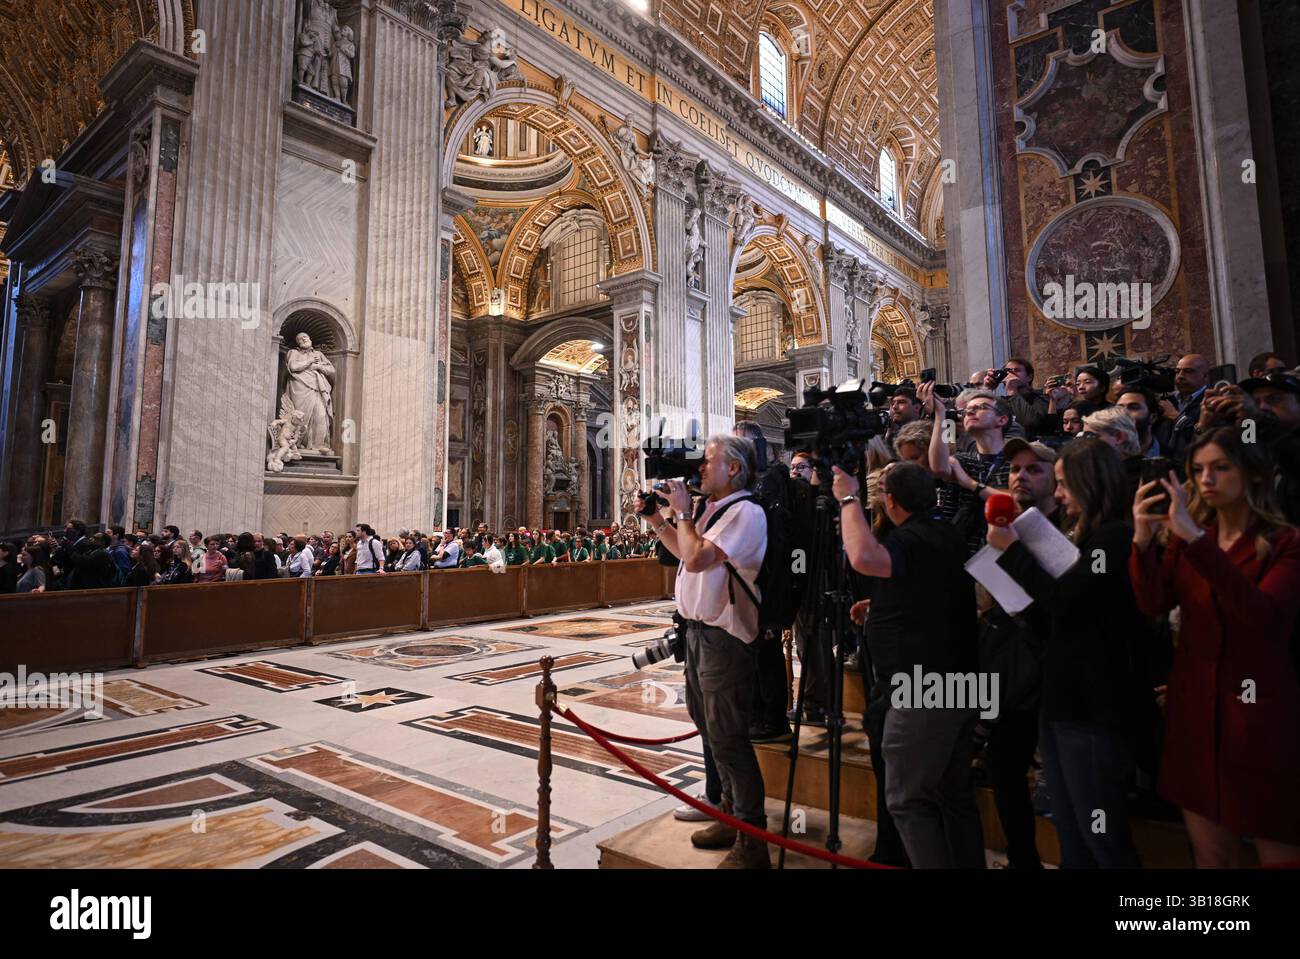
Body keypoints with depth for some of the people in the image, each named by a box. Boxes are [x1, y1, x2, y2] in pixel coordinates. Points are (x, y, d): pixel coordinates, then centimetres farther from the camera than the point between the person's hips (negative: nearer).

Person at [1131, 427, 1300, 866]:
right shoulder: (1185, 540, 7)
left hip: (1261, 714, -4)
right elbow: (1154, 604, -9)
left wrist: (1197, 539, -32)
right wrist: (1143, 542, -25)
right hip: (1196, 710, 4)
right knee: (1211, 853, 15)